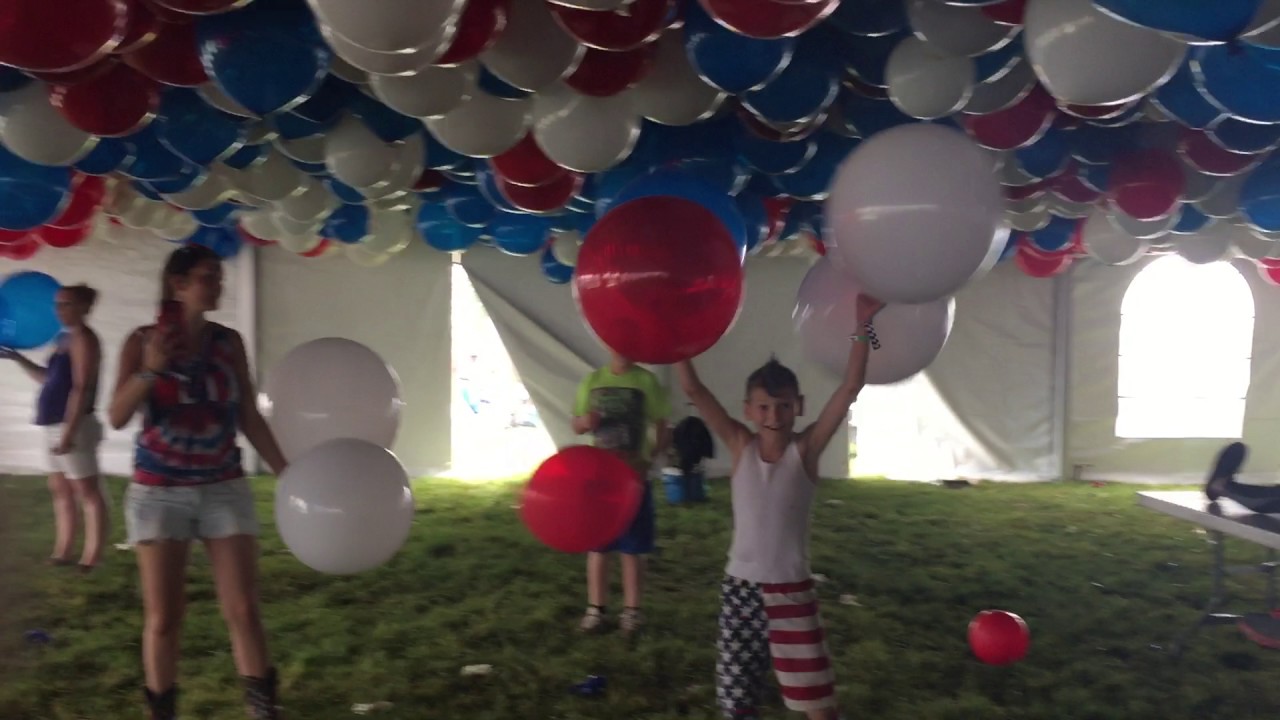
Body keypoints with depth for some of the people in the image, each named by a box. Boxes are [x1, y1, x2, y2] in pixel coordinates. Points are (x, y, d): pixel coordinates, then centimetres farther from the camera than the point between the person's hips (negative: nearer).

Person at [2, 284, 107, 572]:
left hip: (73, 426, -10)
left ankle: (91, 559, -3)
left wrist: (68, 431, -25)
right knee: (60, 489, 15)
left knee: (87, 492, -6)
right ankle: (62, 552, 24)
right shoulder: (64, 338, 16)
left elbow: (81, 389, -21)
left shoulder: (83, 338, -13)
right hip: (56, 425, 10)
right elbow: (49, 378, 26)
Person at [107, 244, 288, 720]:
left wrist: (287, 473, 1)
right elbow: (117, 417, -10)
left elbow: (249, 418, 4)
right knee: (163, 617, 4)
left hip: (224, 488, 1)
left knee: (243, 610, -1)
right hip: (159, 492, -1)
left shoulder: (229, 341, 2)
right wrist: (150, 370, -24)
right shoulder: (143, 341, -3)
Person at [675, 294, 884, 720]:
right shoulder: (740, 445, -4)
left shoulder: (806, 449, -9)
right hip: (741, 586, 2)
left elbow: (851, 387, -17)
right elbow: (693, 390, -9)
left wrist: (863, 326, -26)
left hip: (792, 589, -2)